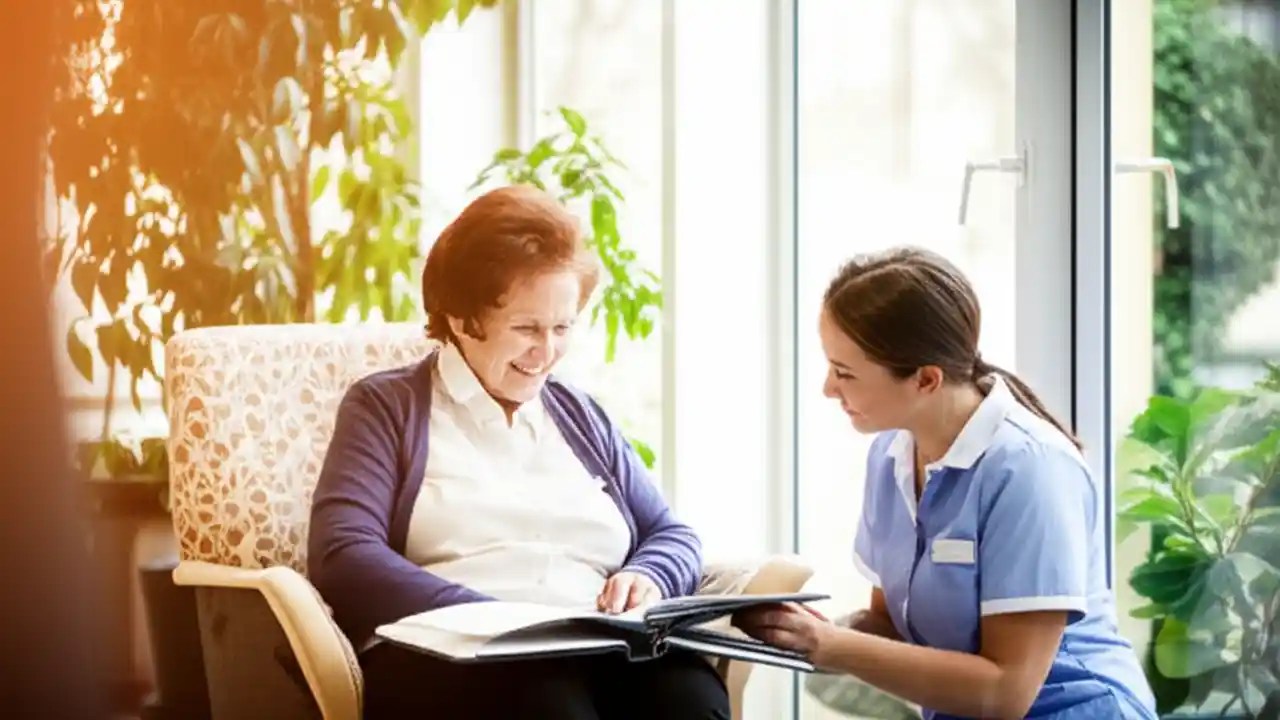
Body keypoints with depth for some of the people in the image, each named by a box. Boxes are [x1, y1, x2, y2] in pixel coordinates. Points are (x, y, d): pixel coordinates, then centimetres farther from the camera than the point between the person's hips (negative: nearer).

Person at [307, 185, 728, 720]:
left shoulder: (581, 417, 27)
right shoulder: (386, 407, 11)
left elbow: (674, 535, 27)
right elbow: (342, 557, -4)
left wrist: (648, 577, 0)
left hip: (599, 654, 4)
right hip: (446, 656, -4)